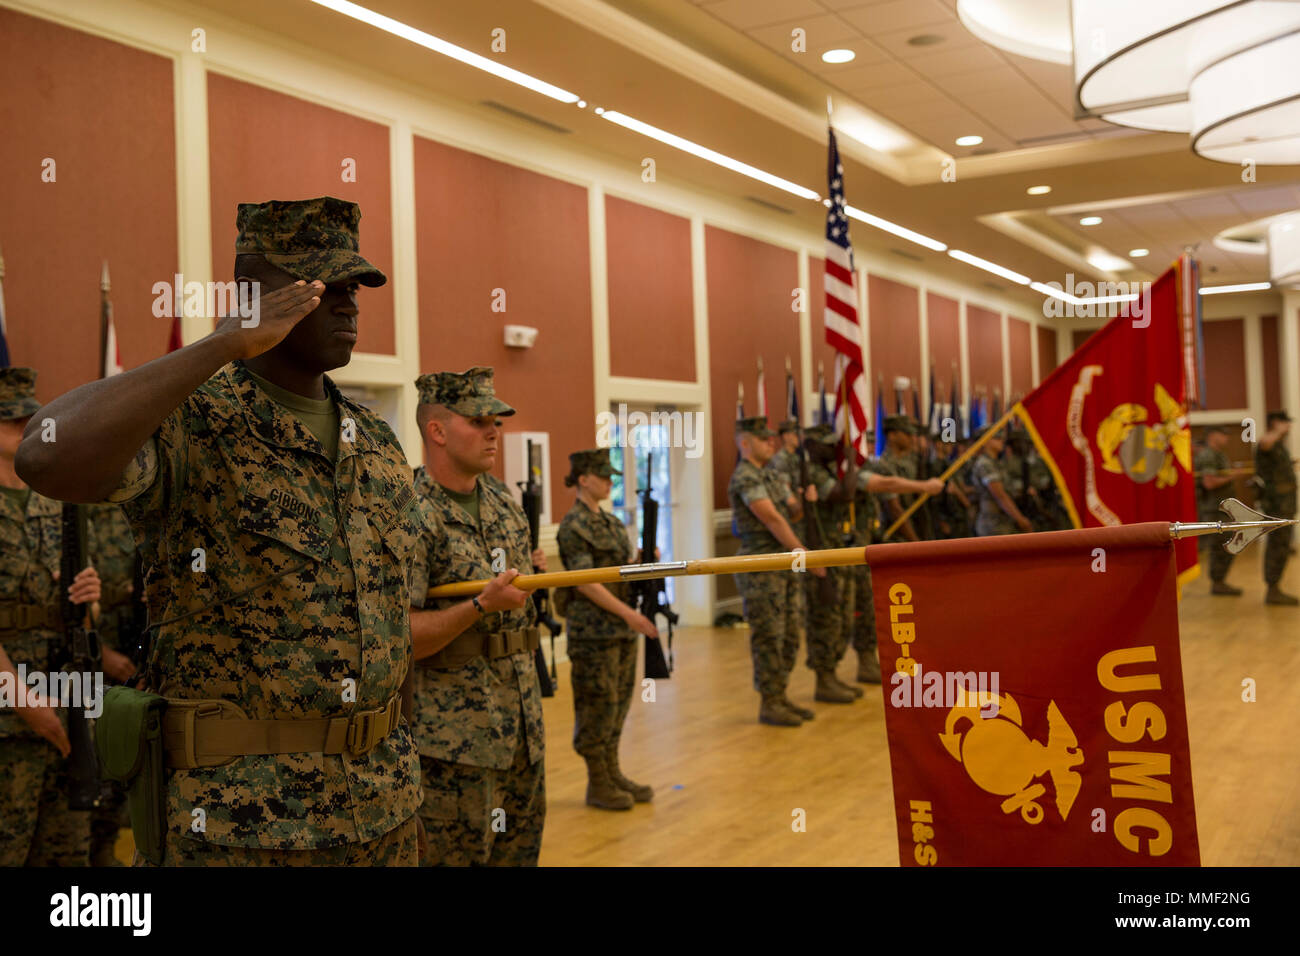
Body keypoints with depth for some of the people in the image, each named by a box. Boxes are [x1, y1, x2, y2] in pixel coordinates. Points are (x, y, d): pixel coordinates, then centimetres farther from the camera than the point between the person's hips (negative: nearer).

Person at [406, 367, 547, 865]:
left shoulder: (503, 497, 8)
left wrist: (534, 572, 4)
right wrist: (481, 605, -28)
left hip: (522, 724, 8)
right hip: (453, 731, -7)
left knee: (520, 849, 16)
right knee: (457, 853, 2)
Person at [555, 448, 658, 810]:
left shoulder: (610, 521, 13)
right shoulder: (573, 527, -12)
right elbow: (584, 581, -18)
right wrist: (627, 613, -22)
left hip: (622, 626, 8)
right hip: (593, 628, -8)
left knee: (619, 700, 13)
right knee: (598, 703, -1)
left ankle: (613, 773, 23)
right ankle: (597, 785, 9)